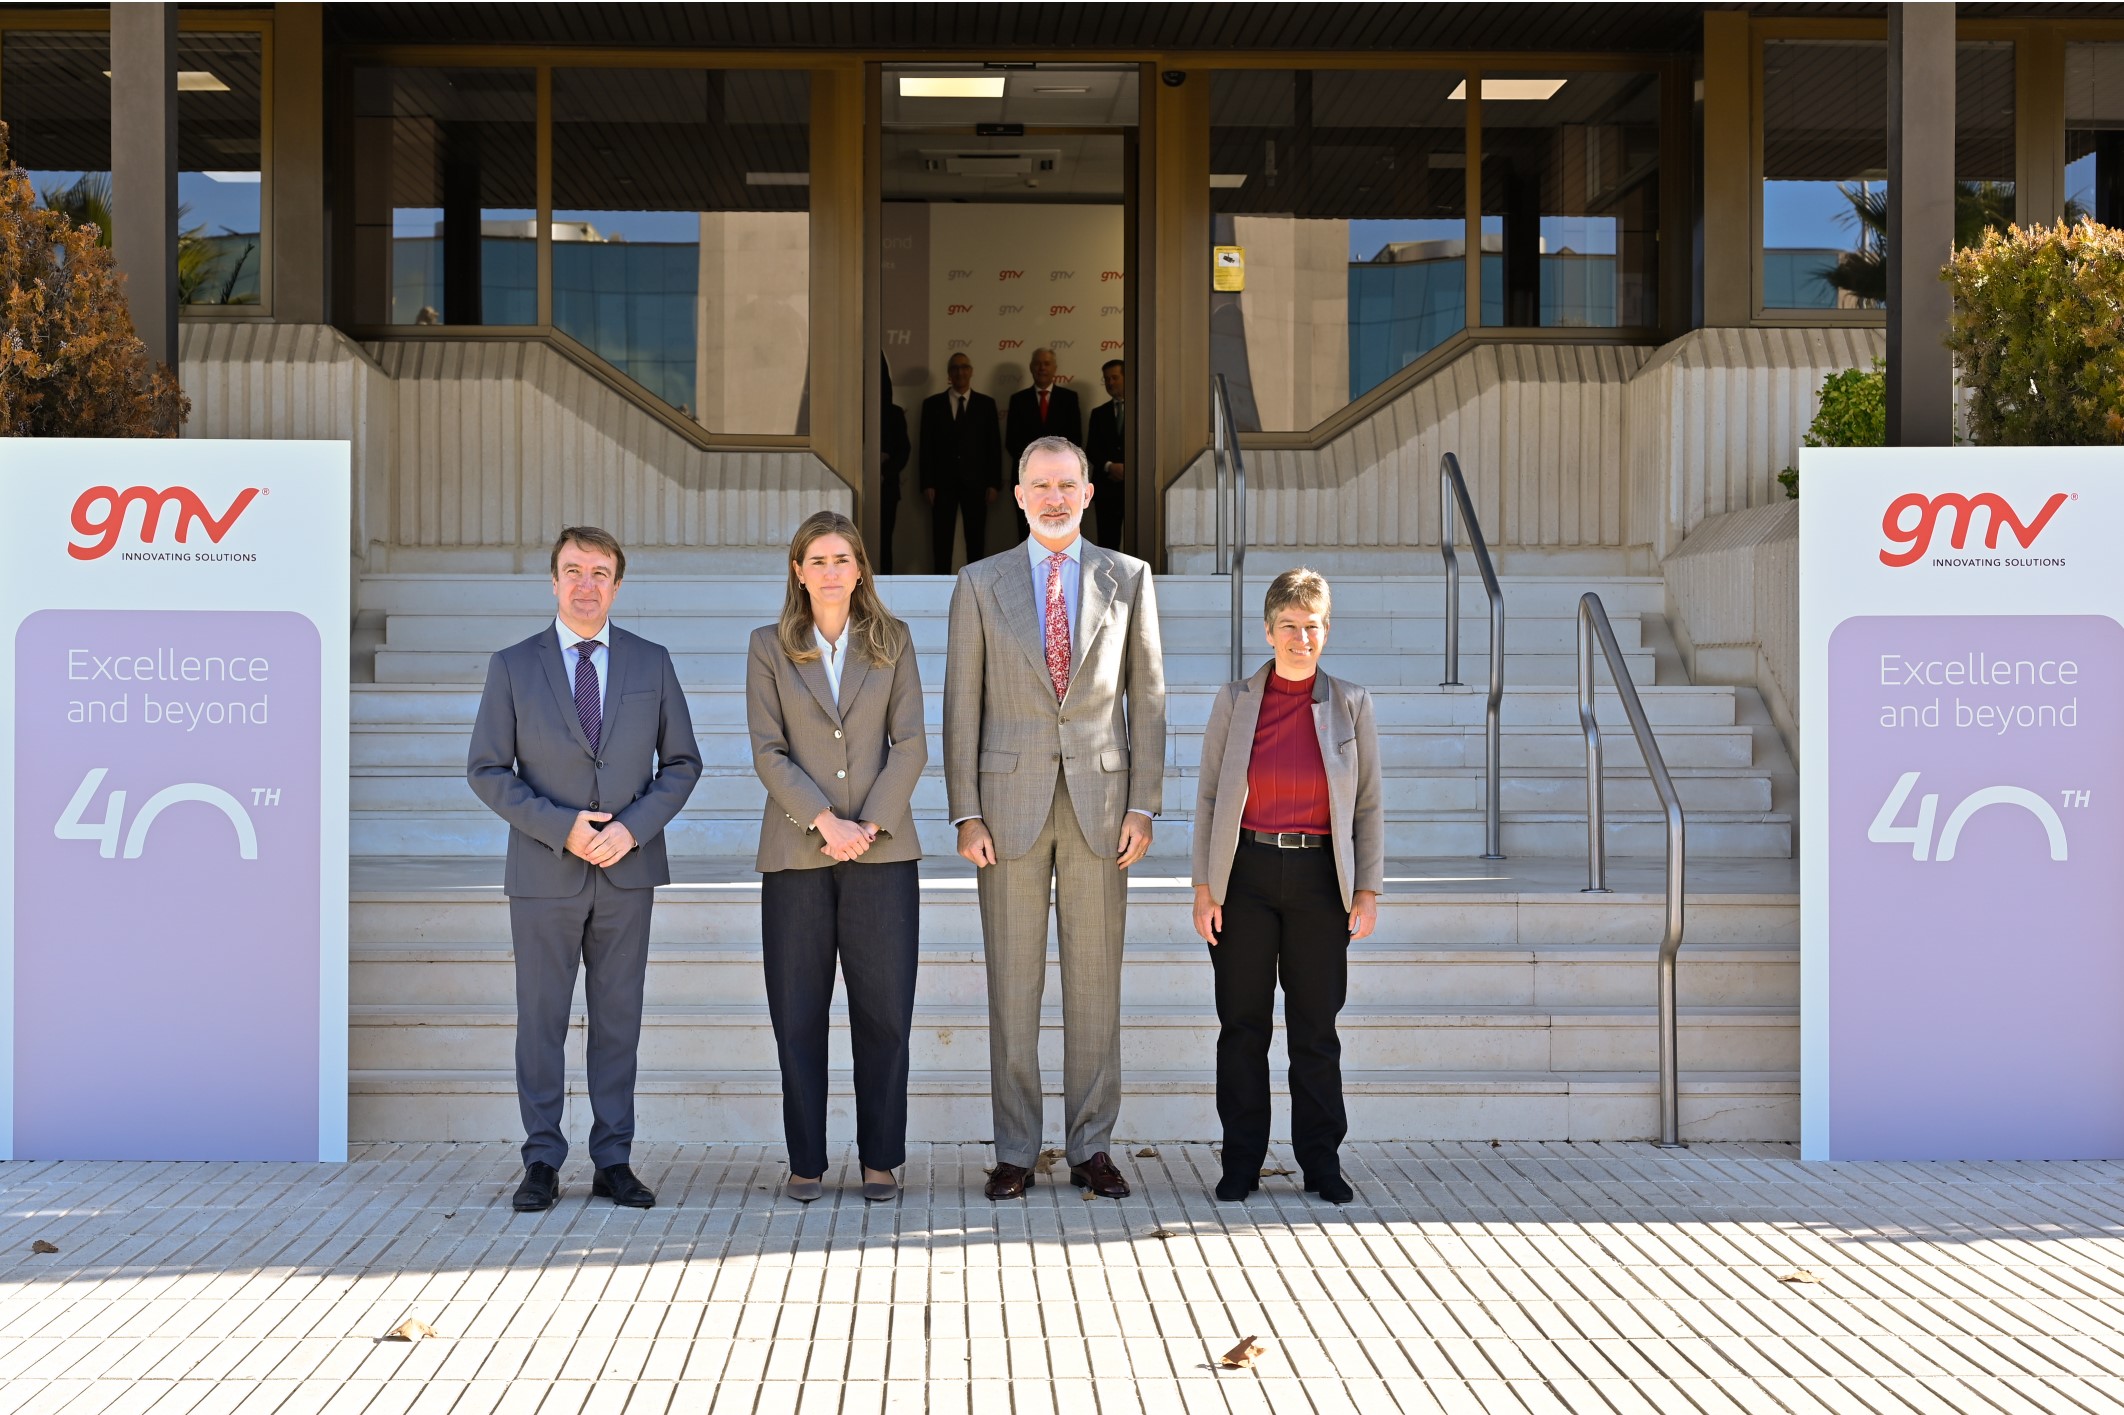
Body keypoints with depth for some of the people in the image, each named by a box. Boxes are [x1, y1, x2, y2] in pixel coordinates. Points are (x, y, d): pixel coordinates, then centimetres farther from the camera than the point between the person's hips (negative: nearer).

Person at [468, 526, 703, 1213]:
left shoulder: (651, 662, 6)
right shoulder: (512, 666, 2)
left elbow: (681, 762, 8)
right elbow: (487, 770, 0)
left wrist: (633, 827, -9)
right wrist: (560, 825, -13)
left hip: (627, 871, 1)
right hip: (544, 872, -1)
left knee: (618, 1018, 5)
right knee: (541, 1020, 3)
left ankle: (613, 1161, 12)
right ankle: (542, 1162, 11)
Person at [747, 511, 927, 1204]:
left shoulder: (893, 641, 8)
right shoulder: (770, 647, 6)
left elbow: (910, 742, 3)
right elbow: (768, 751, -1)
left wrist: (872, 822, -10)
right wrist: (825, 822, -12)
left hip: (881, 850, 0)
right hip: (797, 853, 0)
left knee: (885, 1010, -1)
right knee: (798, 1013, 2)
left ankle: (881, 1160, 9)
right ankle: (806, 1162, 10)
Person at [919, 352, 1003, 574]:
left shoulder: (986, 403, 6)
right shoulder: (933, 403, 5)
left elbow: (994, 445, 4)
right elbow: (926, 446, 2)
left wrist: (994, 483, -3)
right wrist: (927, 484, -5)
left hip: (975, 482, 0)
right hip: (943, 483, 0)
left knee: (976, 540, 4)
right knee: (941, 540, 0)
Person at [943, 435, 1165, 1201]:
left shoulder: (1128, 578, 7)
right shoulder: (980, 584, 5)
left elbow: (1148, 697, 5)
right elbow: (961, 705, 3)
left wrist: (1143, 807, -2)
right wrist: (966, 814, -4)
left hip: (1100, 801, 1)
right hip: (1011, 804, 0)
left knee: (1095, 980, 4)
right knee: (1012, 984, 3)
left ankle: (1091, 1149, 12)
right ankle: (1015, 1152, 10)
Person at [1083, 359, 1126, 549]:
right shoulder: (1099, 413, 15)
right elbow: (1091, 450, 9)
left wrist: (1128, 469, -11)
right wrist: (1109, 466, -9)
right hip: (1106, 488, 3)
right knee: (1108, 543, 2)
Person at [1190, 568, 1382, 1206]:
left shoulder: (1350, 705, 4)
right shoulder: (1234, 701, 4)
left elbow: (1368, 806, 6)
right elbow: (1209, 796, 4)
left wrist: (1368, 890, 0)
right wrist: (1204, 887, -2)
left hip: (1318, 880, 0)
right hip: (1245, 877, 0)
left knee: (1316, 1027, 4)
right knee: (1242, 1024, 4)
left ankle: (1321, 1160, 15)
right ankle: (1242, 1160, 13)